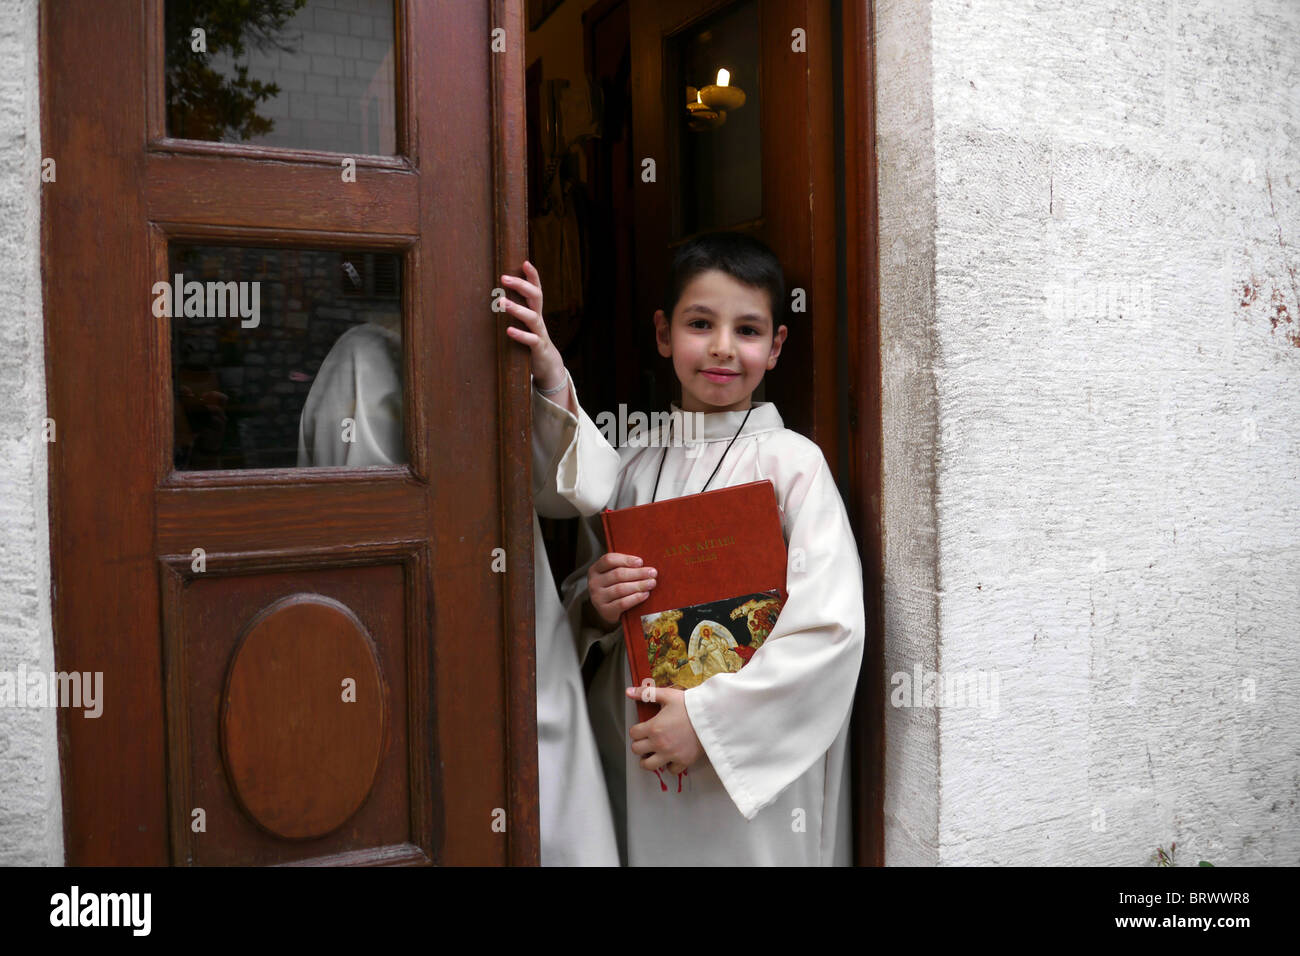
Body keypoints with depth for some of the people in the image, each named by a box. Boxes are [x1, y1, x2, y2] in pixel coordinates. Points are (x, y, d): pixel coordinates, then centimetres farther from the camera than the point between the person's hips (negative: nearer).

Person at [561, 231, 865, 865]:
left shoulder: (792, 461, -10)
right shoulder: (628, 467, 3)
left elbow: (831, 625, -16)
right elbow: (581, 610, 12)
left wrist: (710, 715, -19)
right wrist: (597, 605, -10)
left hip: (758, 763, -3)